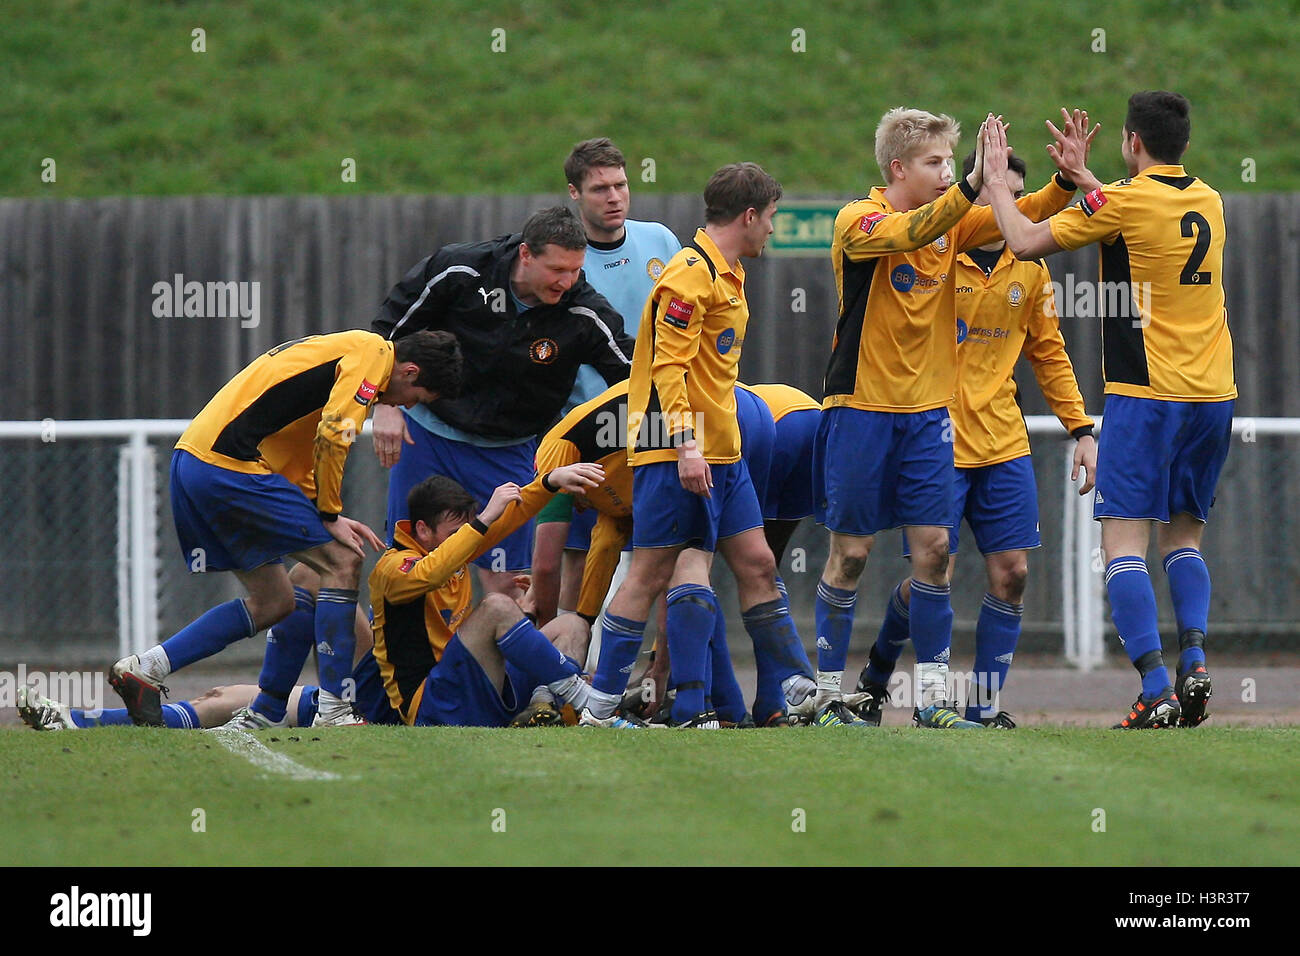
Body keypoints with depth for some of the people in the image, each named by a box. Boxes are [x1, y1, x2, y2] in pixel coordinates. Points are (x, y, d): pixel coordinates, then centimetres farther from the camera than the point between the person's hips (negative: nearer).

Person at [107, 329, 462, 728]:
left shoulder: (339, 353, 26)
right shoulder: (372, 352, -4)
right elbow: (332, 435, -16)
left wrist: (326, 516, 14)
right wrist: (330, 516, -6)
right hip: (230, 466, -10)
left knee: (273, 602, 14)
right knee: (342, 560, -4)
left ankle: (142, 669, 13)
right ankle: (333, 711, -6)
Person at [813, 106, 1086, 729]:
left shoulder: (953, 222, 6)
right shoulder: (858, 221, -11)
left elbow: (1022, 215, 0)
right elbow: (908, 233, -31)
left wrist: (1067, 178, -18)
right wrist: (971, 186, -41)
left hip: (928, 410, 5)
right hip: (861, 408, -5)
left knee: (933, 549, -1)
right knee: (851, 552, 0)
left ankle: (932, 699, 3)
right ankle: (828, 695, 10)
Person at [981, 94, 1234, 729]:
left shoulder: (1123, 201, -10)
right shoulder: (1208, 202, 10)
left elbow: (1026, 241, -5)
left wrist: (995, 179, 9)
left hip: (1146, 396, -6)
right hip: (1213, 393, 6)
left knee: (1124, 542, -6)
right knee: (1182, 536, 18)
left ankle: (1157, 689, -18)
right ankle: (1194, 664, -1)